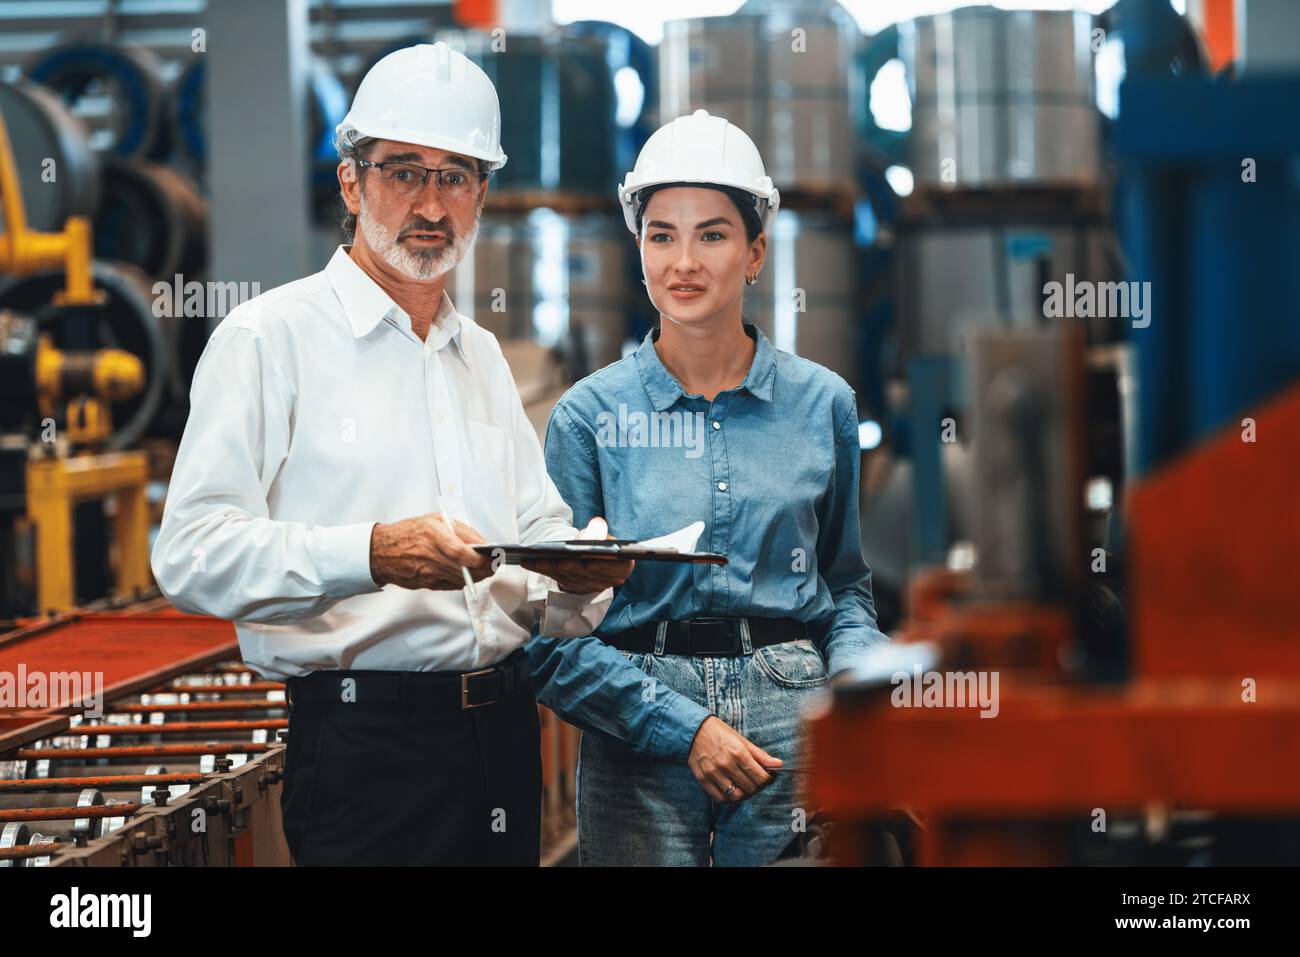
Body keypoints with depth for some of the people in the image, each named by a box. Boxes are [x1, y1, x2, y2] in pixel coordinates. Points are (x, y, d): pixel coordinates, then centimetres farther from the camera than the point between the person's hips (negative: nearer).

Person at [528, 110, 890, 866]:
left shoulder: (822, 404, 6)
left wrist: (858, 675, -5)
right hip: (639, 757, -1)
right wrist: (682, 726, -13)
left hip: (793, 738, 1)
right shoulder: (590, 416, 0)